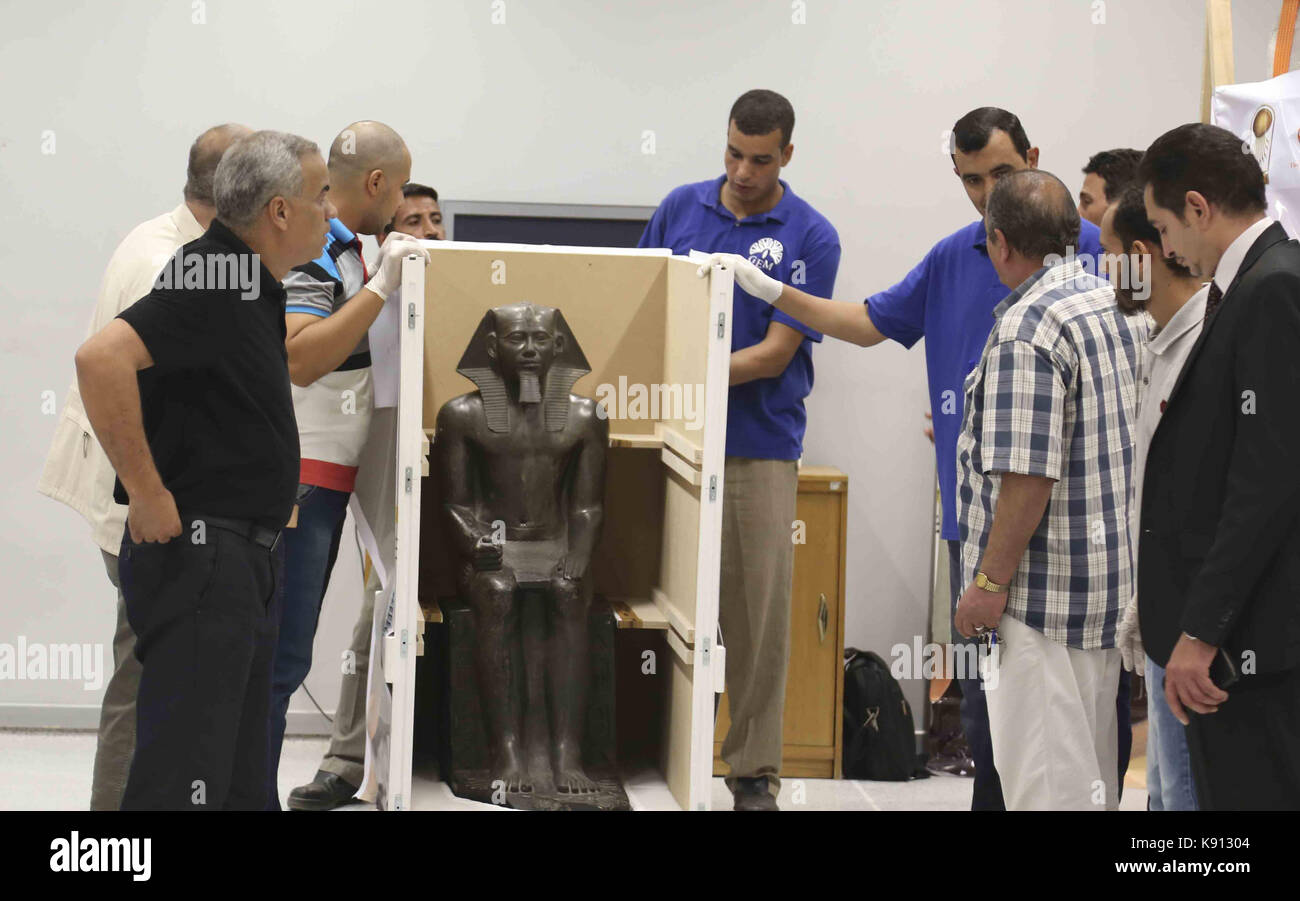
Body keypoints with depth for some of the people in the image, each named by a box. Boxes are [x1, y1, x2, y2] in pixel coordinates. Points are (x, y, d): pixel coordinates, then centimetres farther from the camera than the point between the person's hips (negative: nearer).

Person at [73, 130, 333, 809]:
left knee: (238, 782, 15)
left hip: (243, 565, 10)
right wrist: (146, 493, -25)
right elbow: (100, 359, -32)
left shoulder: (251, 282, 14)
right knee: (182, 779, -10)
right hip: (199, 555, -10)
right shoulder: (219, 282, -18)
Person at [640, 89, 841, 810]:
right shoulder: (680, 208, 6)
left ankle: (755, 771, 10)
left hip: (759, 448, -3)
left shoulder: (811, 237, -5)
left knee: (759, 611, 0)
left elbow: (775, 354, -10)